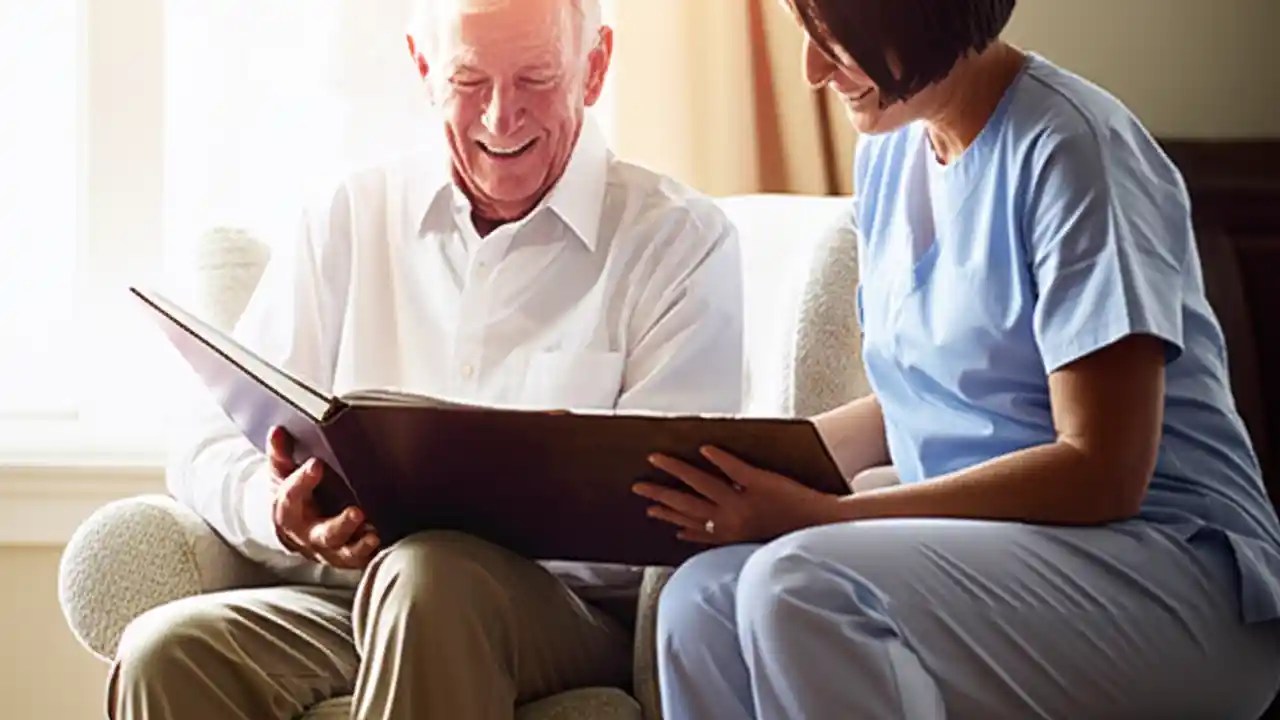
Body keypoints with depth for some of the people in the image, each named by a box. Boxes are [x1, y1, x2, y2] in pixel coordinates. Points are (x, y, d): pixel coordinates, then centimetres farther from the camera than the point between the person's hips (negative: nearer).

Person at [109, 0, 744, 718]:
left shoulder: (681, 241, 4)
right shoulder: (351, 219, 16)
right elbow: (212, 450, 9)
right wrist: (277, 511, -17)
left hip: (578, 611, -3)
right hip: (349, 597, 3)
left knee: (433, 578, -38)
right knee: (166, 651, -28)